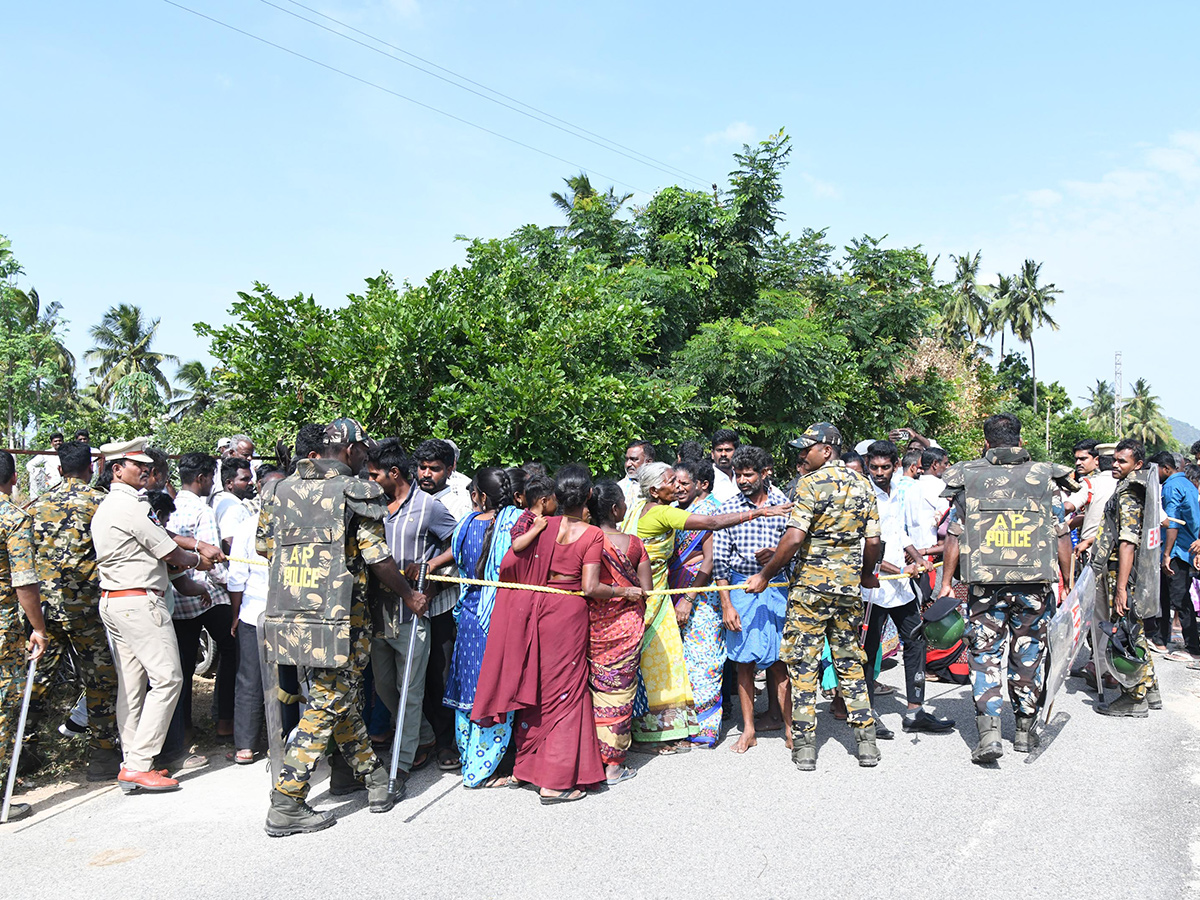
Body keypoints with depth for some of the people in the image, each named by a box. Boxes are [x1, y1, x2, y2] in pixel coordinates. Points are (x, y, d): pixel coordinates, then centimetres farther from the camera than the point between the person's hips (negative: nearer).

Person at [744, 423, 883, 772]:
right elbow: (873, 541, 7)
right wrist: (866, 575, 24)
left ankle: (804, 746, 4)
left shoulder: (811, 484, -11)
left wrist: (765, 575, -9)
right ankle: (866, 740, 14)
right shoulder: (863, 485, 7)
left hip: (810, 586, -6)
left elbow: (793, 538, -18)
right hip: (849, 587, 6)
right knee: (850, 661, 14)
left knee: (803, 664, 2)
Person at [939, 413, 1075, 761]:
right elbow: (1062, 535, 5)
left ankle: (989, 732, -6)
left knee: (984, 655, 5)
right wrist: (1067, 582, 14)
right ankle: (1025, 730, 25)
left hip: (985, 584, -1)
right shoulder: (1046, 476, 3)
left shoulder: (968, 476, 0)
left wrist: (946, 582, 7)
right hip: (1035, 584, 1)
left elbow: (955, 534, 0)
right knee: (1028, 655, 14)